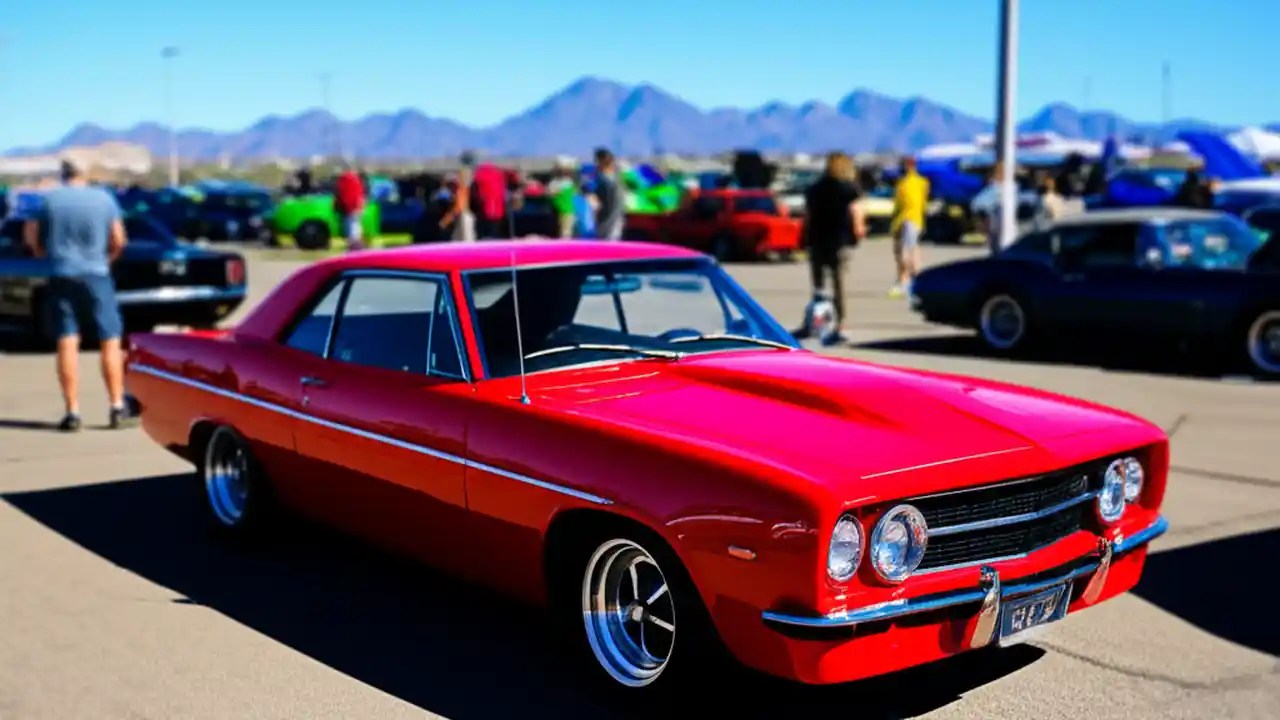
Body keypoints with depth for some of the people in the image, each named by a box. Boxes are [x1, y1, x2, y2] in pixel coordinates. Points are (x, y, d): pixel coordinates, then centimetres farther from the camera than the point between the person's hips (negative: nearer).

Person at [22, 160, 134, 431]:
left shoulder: (49, 199, 1)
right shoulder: (104, 199, 0)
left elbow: (32, 237, 4)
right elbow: (119, 241, 1)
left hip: (61, 276, 1)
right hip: (96, 275, -1)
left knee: (67, 344, 2)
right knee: (110, 342, 5)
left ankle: (72, 412, -1)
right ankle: (117, 408, 2)